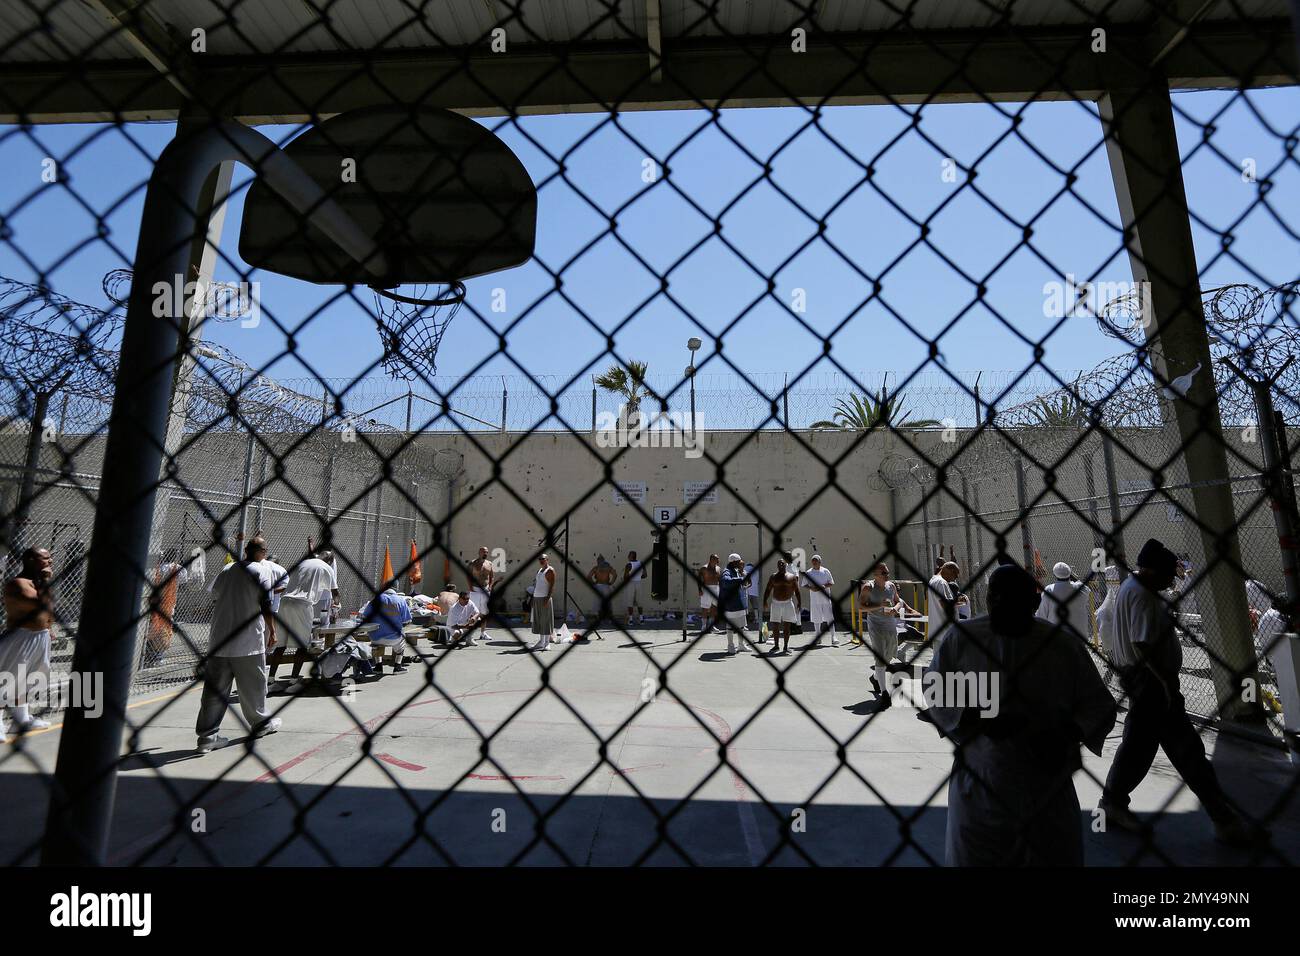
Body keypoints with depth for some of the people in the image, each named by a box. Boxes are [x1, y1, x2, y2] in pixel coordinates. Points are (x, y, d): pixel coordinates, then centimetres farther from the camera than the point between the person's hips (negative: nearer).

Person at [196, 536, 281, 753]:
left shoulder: (227, 570, 10)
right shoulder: (262, 572, -8)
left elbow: (214, 592, 23)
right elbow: (265, 605, -15)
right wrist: (272, 631, -9)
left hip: (218, 640, 5)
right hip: (248, 642, -5)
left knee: (215, 687, 7)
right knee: (253, 685, 10)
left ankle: (207, 735, 6)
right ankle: (260, 723, 25)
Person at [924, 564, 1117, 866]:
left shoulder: (1064, 647, -4)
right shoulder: (960, 638, -8)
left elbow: (1099, 706, 5)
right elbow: (931, 694, -2)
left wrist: (1067, 734, -14)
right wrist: (977, 719, -19)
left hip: (1047, 791, 1)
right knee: (972, 857, 11)